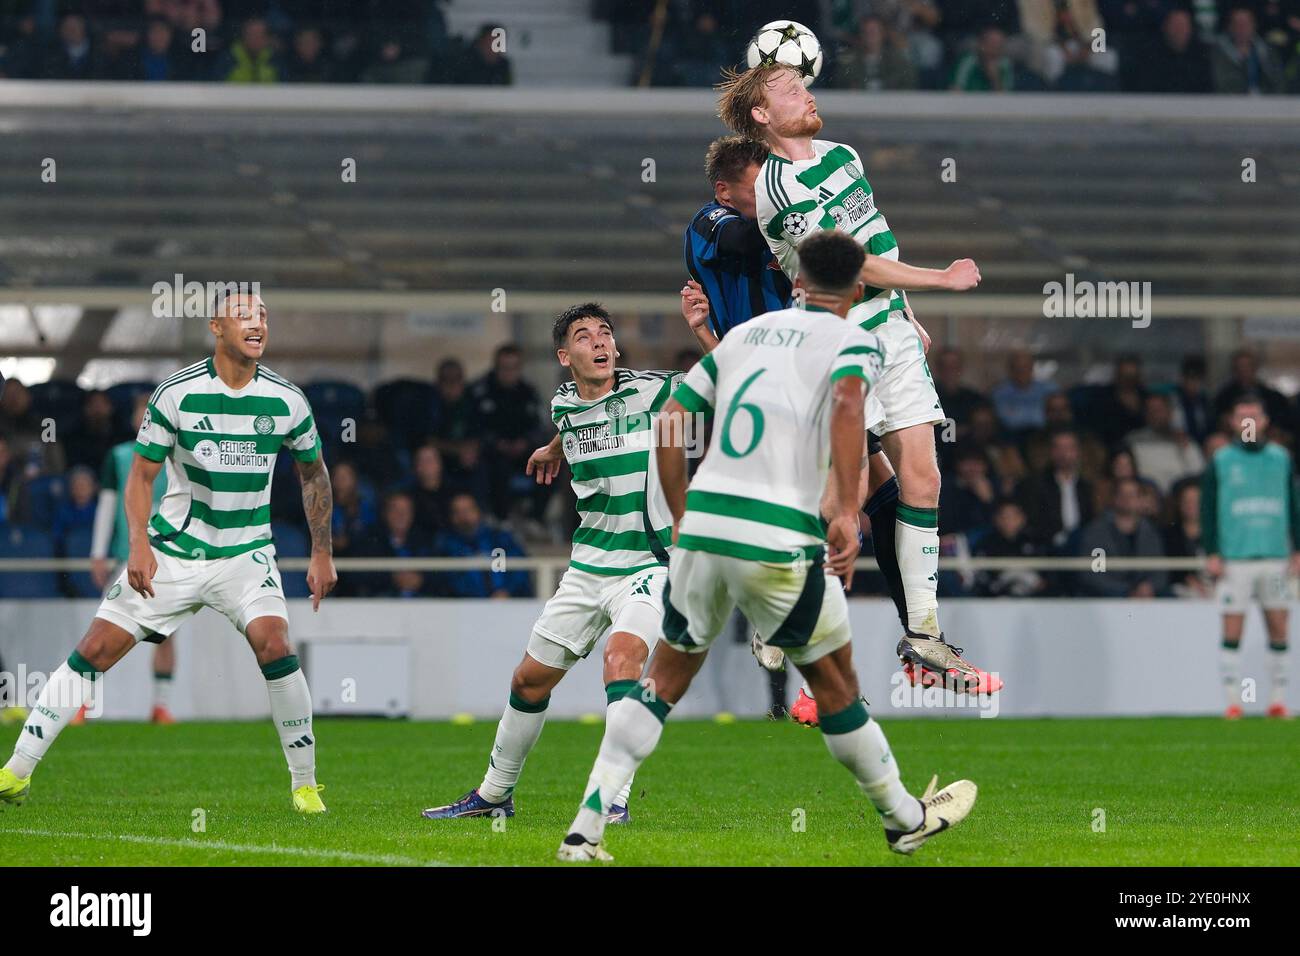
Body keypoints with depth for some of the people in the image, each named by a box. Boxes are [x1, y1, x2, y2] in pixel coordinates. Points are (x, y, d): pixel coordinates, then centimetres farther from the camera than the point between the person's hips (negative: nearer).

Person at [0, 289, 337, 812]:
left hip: (245, 552, 0)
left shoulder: (286, 401, -5)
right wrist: (139, 544, -14)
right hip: (172, 548, 0)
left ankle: (305, 783, -9)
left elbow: (313, 472, 11)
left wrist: (322, 552, 8)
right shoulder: (176, 392, -9)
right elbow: (142, 472, -1)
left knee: (273, 644, -24)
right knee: (95, 649, -5)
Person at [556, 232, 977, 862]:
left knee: (665, 679, 15)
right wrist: (847, 513, -21)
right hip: (780, 539, -4)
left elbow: (669, 425, 17)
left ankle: (585, 831, 6)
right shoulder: (855, 342, 4)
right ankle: (905, 819, 27)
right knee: (834, 684, 13)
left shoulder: (744, 333, 19)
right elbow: (847, 403, -19)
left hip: (702, 527, 4)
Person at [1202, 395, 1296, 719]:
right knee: (1232, 631, -6)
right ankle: (1232, 701, -3)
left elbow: (1293, 506, 14)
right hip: (1235, 558, -2)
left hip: (1276, 558, 2)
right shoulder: (1220, 462, 3)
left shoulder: (1281, 459, 10)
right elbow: (1208, 510, 2)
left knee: (1278, 628, 2)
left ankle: (1278, 699, 9)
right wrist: (1212, 554, -6)